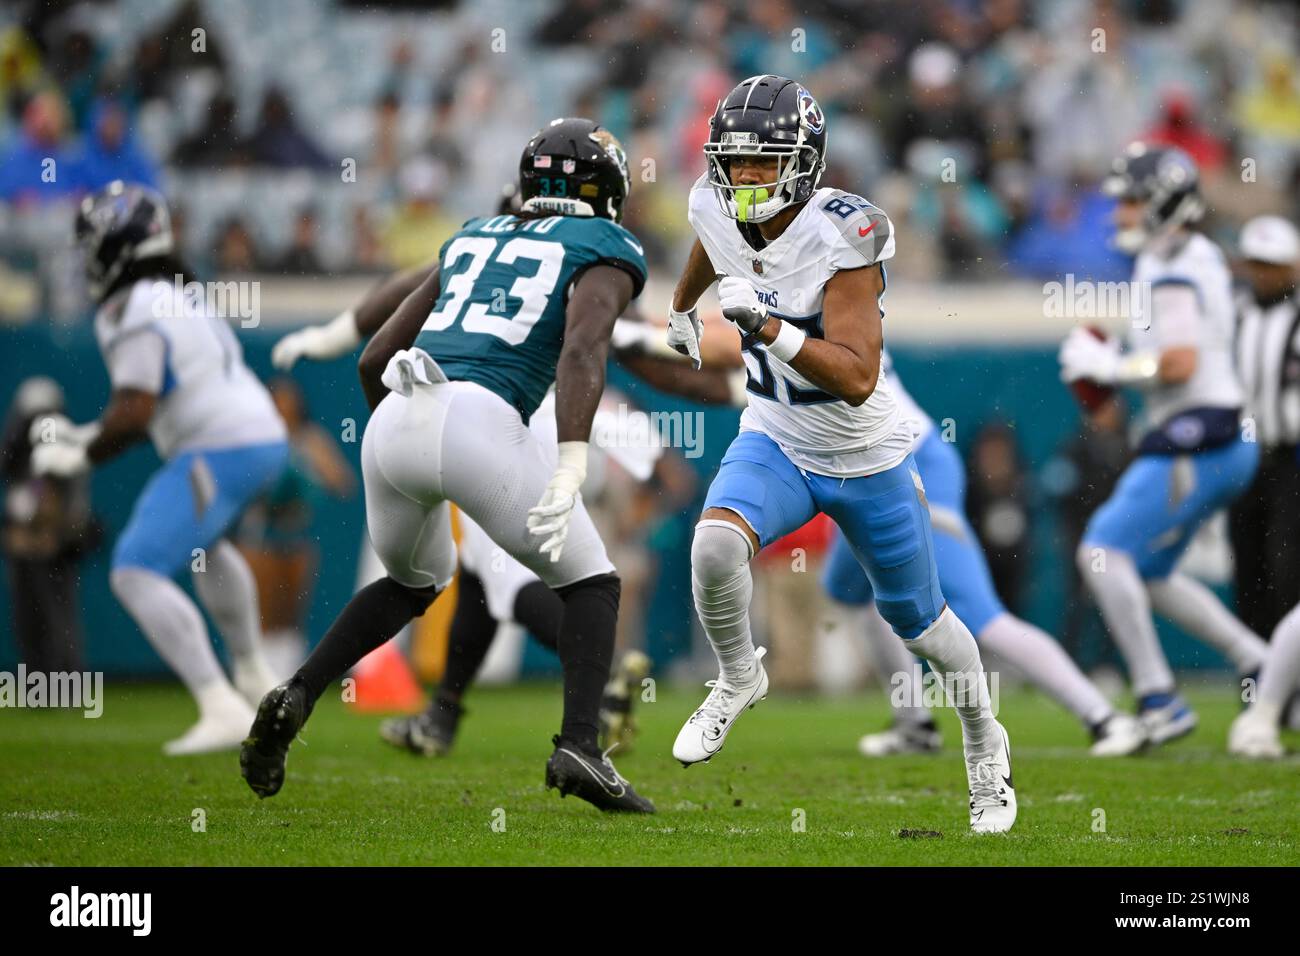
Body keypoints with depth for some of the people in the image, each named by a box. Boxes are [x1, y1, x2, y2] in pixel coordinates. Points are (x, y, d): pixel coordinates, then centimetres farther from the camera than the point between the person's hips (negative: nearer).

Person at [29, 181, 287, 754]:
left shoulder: (131, 313, -12)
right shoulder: (179, 297, 18)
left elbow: (134, 411, -20)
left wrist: (82, 457, -4)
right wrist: (85, 437, 19)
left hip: (219, 454, -10)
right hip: (265, 438, 10)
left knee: (137, 573, -11)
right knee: (202, 543, 36)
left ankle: (223, 711, -22)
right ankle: (252, 677, 49)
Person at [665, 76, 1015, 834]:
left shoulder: (841, 238, -29)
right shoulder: (722, 211, -12)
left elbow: (857, 379, -35)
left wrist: (766, 325, -45)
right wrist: (681, 307, 36)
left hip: (867, 459, -3)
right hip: (777, 443, 4)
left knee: (918, 618, 13)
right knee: (715, 545, -27)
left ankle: (985, 743, 42)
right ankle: (739, 679, 3)